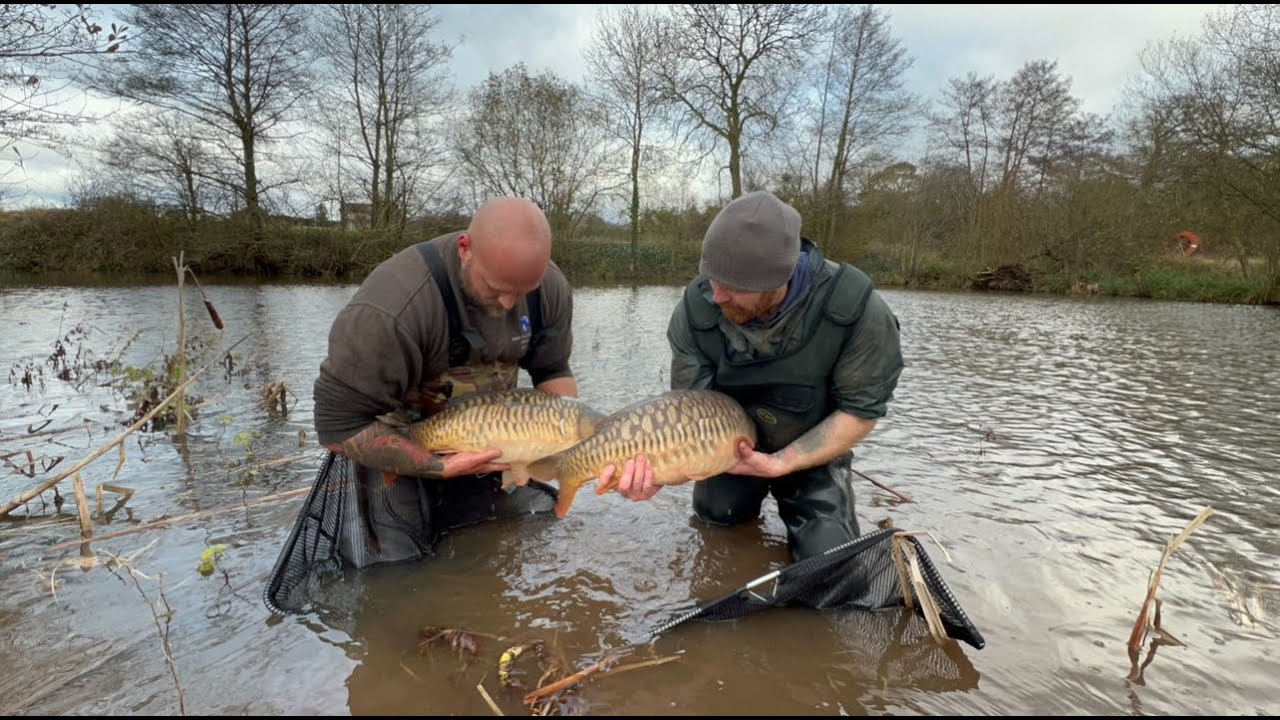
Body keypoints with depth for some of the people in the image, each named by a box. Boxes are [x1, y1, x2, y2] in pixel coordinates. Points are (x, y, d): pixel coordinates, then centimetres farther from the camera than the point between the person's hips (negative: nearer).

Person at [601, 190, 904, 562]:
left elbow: (860, 412, -20)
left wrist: (779, 464, -29)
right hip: (729, 450, 2)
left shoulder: (855, 310, -30)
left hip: (813, 452, -1)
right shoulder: (695, 309, -25)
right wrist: (655, 464, -41)